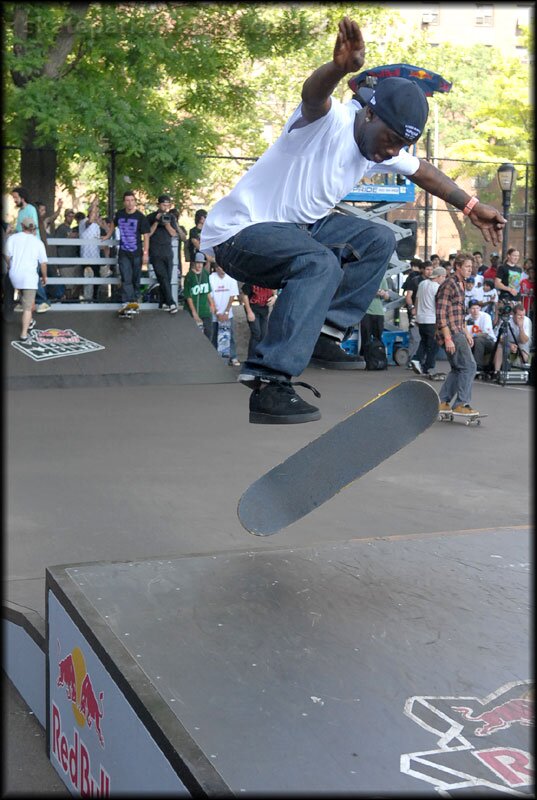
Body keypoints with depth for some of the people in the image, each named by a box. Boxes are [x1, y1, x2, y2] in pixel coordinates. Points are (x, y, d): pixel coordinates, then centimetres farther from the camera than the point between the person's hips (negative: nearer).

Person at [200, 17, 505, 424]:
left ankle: (324, 335, 5)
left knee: (380, 240, 9)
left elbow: (424, 171, 23)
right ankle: (269, 384, -38)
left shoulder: (385, 150, 4)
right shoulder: (329, 120, -21)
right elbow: (314, 92, -45)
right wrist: (341, 67, -67)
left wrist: (473, 207, 28)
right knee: (321, 264, -35)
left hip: (297, 228, 9)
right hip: (238, 232, -9)